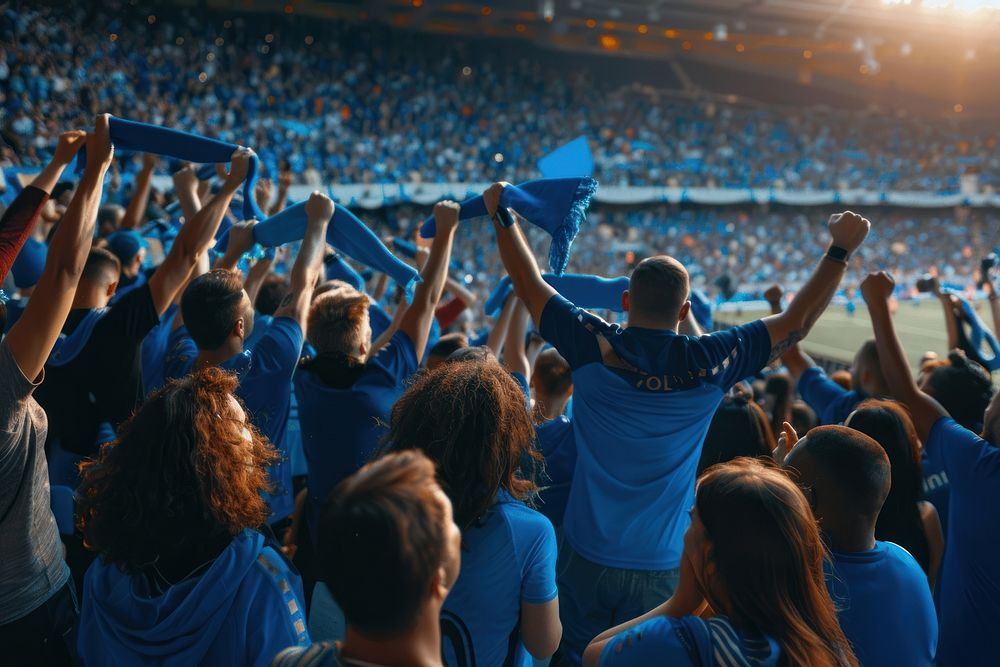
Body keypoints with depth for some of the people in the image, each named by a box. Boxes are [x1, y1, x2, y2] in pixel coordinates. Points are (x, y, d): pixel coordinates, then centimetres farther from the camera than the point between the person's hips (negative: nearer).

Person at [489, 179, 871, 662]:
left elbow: (528, 283, 2)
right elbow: (797, 322, 1)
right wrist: (841, 250, 10)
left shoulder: (592, 346, -12)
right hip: (660, 568, 0)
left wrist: (502, 216, 15)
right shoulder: (709, 363, -12)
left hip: (586, 556, 1)